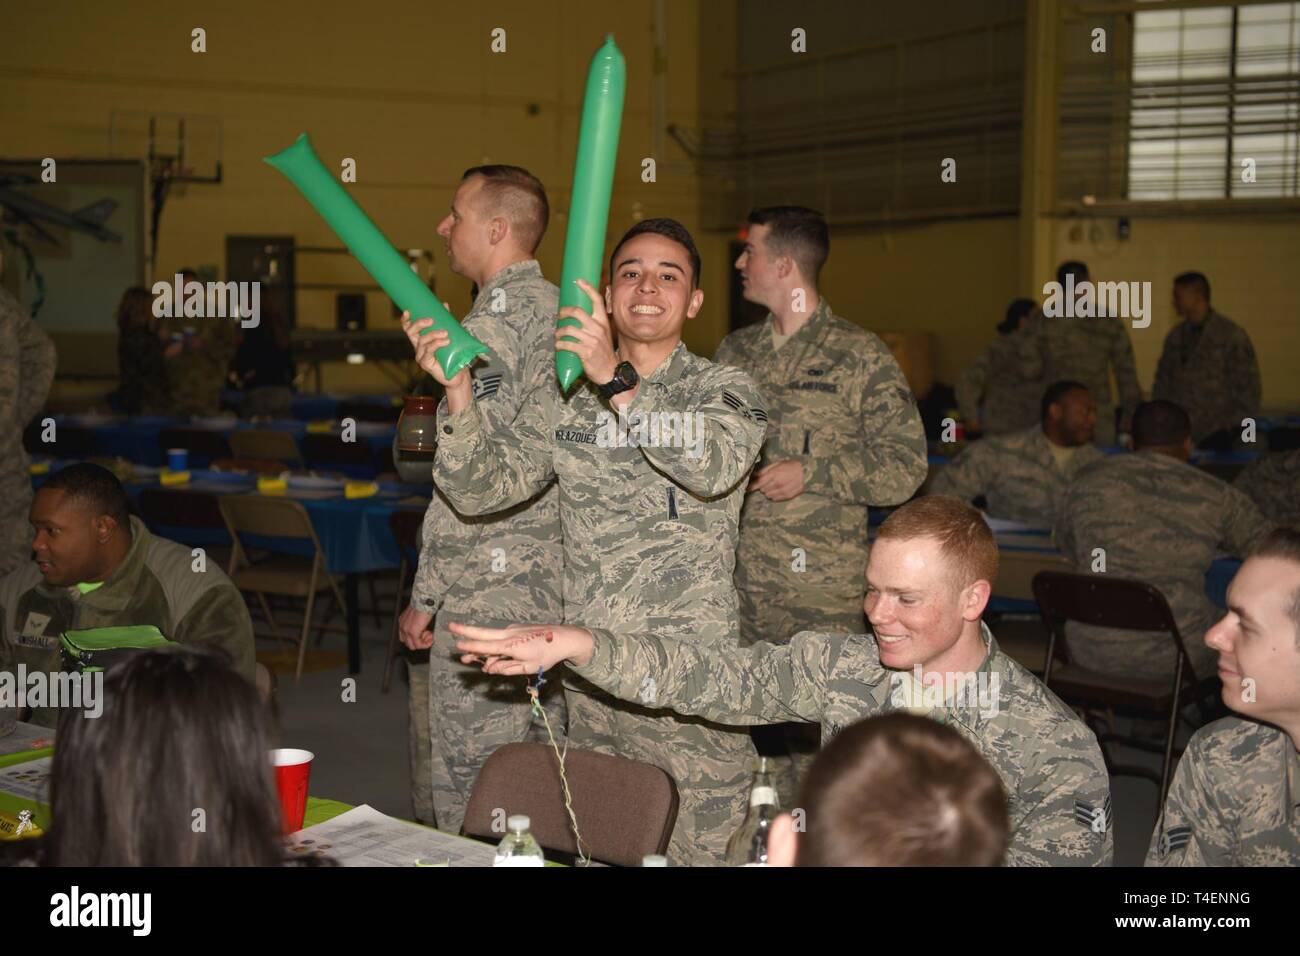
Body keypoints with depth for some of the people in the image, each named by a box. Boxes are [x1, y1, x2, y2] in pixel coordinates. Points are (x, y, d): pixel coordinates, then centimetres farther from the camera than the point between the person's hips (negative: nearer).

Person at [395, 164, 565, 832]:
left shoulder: (494, 322, -15)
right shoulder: (559, 308, 13)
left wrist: (425, 596, -12)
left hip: (485, 587, -9)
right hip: (555, 575, 9)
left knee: (469, 792, -1)